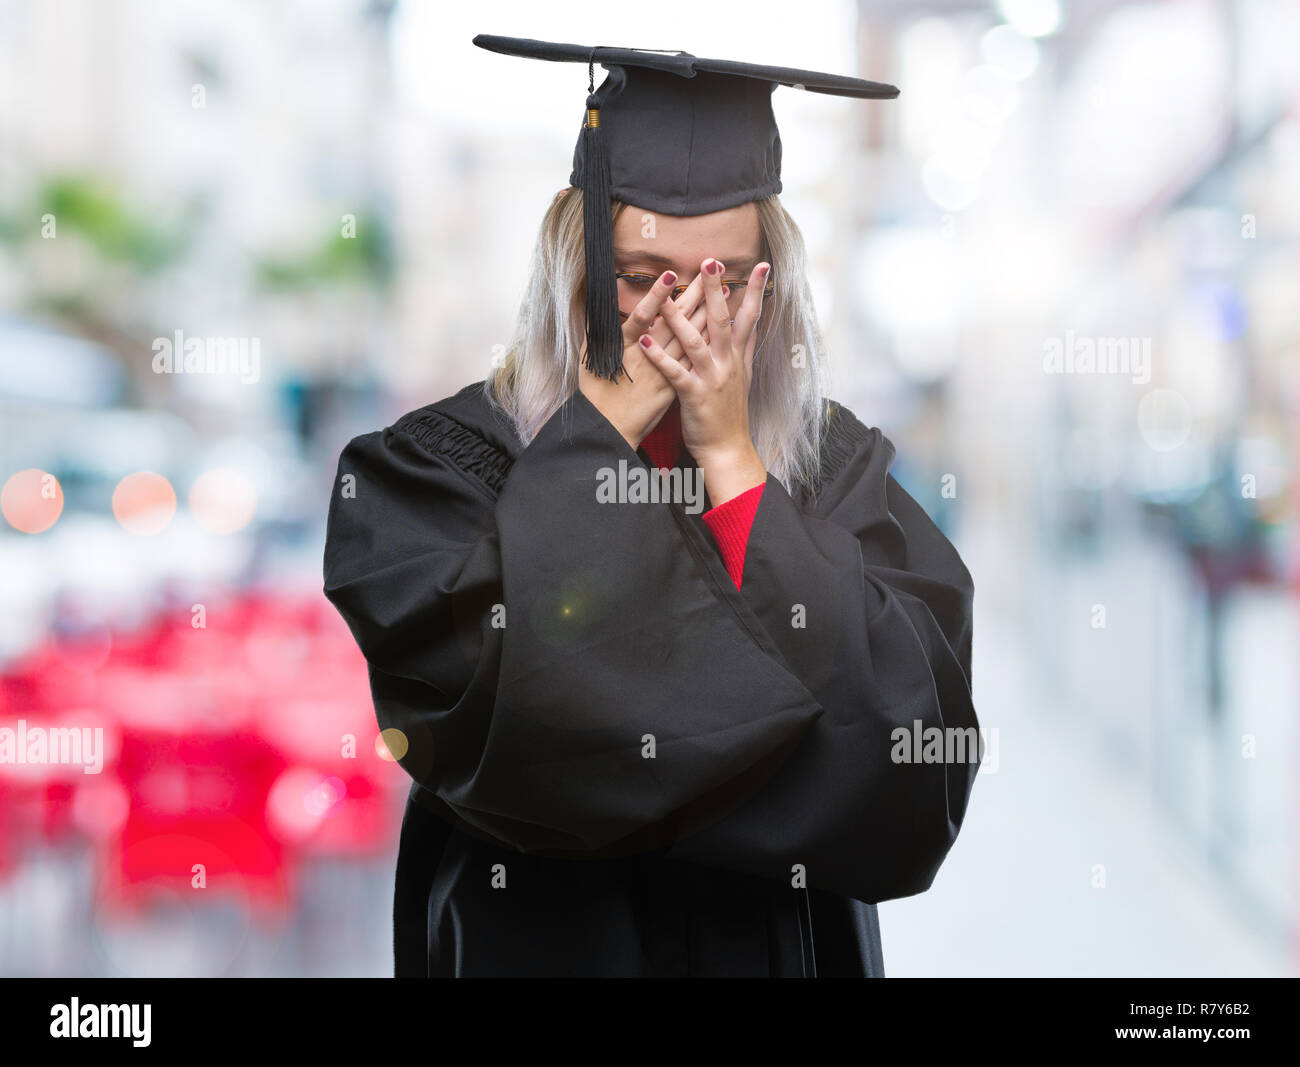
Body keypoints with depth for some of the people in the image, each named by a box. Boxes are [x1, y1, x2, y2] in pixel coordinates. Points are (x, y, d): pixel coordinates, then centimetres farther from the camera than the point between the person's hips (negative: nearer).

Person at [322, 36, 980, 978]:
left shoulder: (833, 468, -4)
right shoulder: (447, 467, -10)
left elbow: (913, 731, -18)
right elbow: (501, 708, -25)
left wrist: (730, 459, -18)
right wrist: (605, 425, -19)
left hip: (782, 939, 2)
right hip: (536, 942, -2)